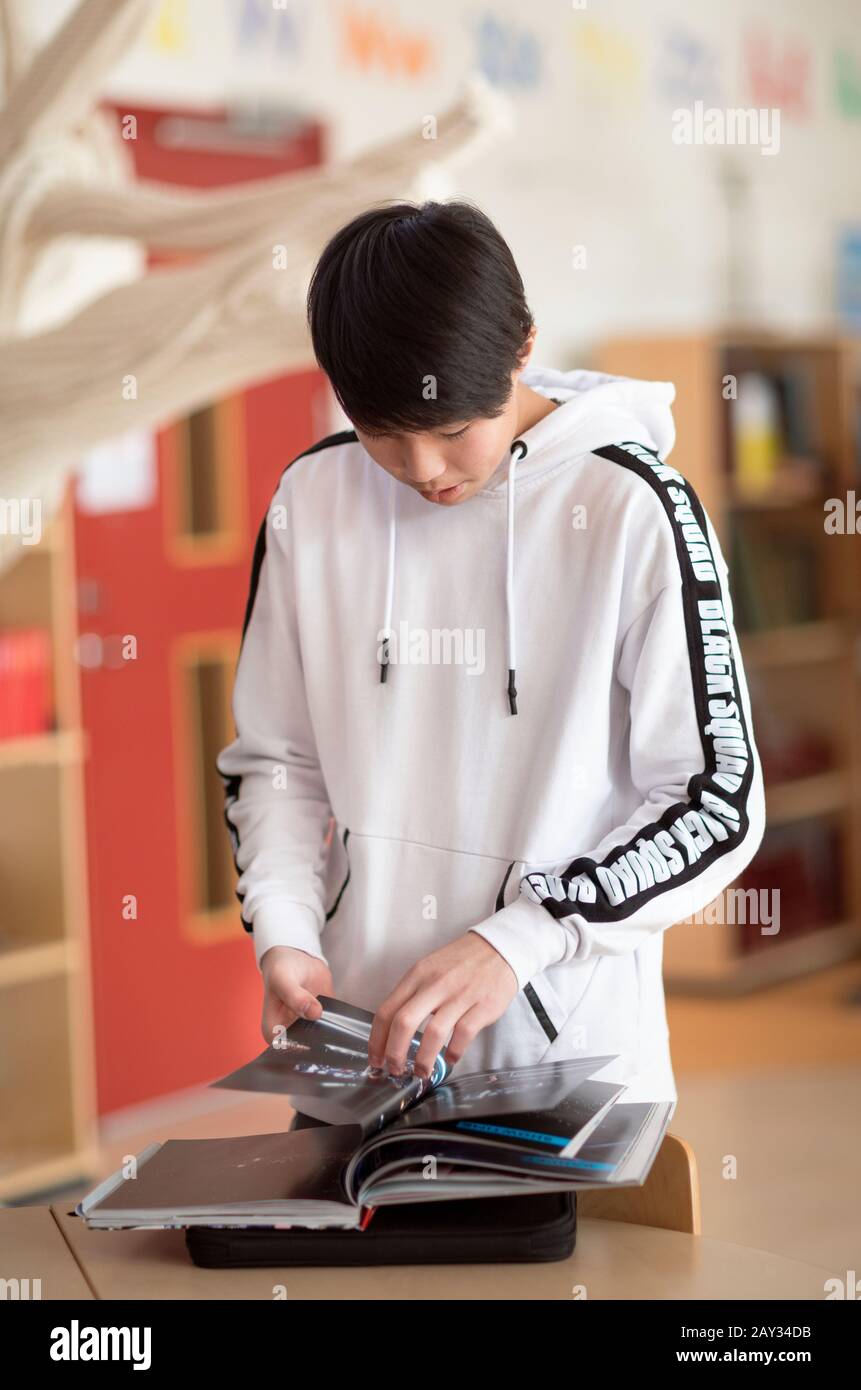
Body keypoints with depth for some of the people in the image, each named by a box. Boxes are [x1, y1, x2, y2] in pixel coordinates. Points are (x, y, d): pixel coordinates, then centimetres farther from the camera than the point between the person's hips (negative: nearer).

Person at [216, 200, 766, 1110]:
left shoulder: (632, 507, -12)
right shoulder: (314, 498, 0)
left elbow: (718, 803, -11)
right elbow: (275, 760, 8)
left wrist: (516, 941, -20)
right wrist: (283, 933, -9)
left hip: (570, 1045, -3)